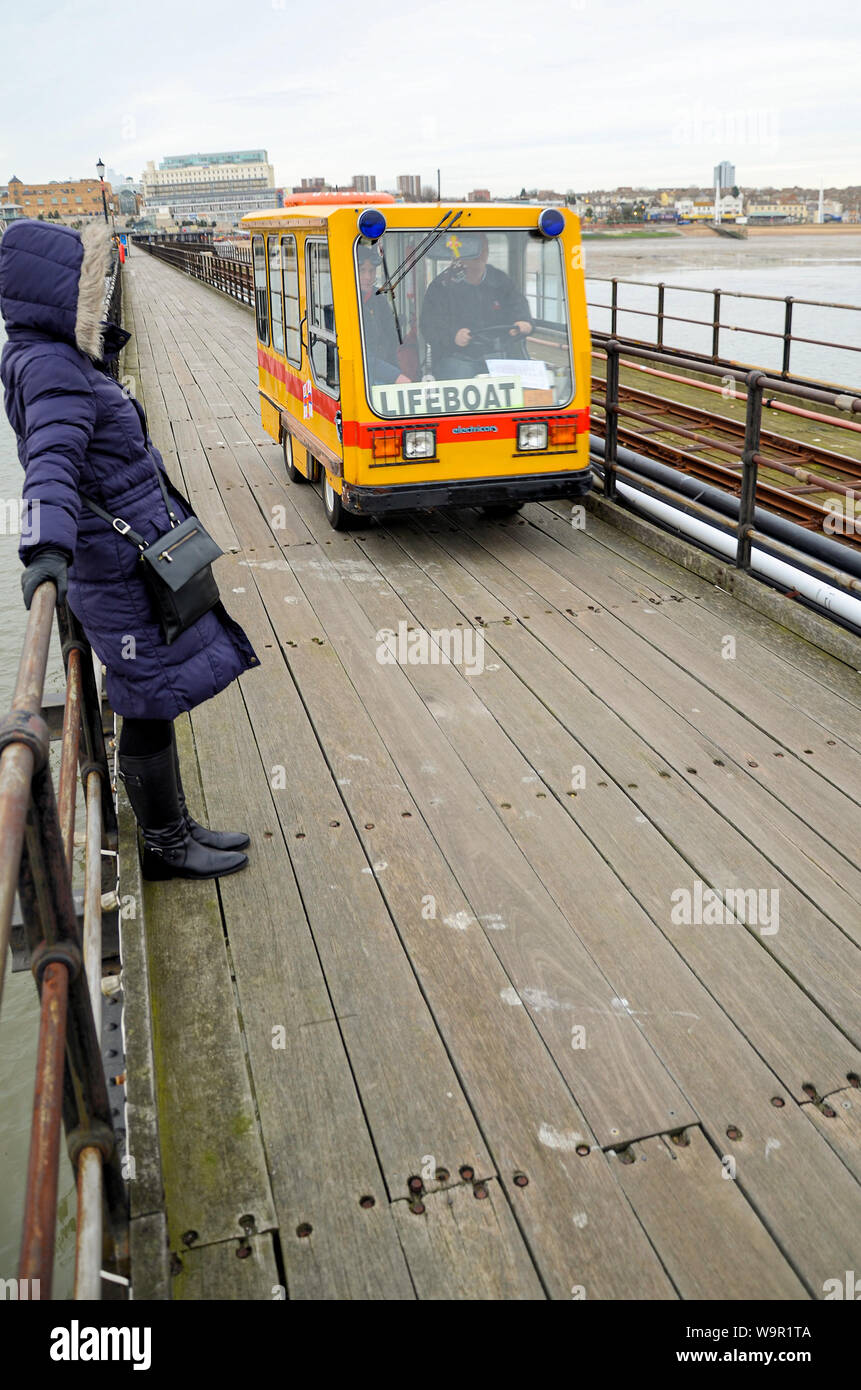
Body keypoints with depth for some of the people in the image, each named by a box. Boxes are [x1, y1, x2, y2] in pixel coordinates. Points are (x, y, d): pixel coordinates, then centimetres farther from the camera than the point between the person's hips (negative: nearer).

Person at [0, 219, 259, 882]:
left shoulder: (59, 358, 10)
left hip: (146, 562, 10)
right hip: (126, 574, -10)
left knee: (157, 704, 18)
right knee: (153, 711, 3)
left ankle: (177, 827, 32)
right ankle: (165, 848, 20)